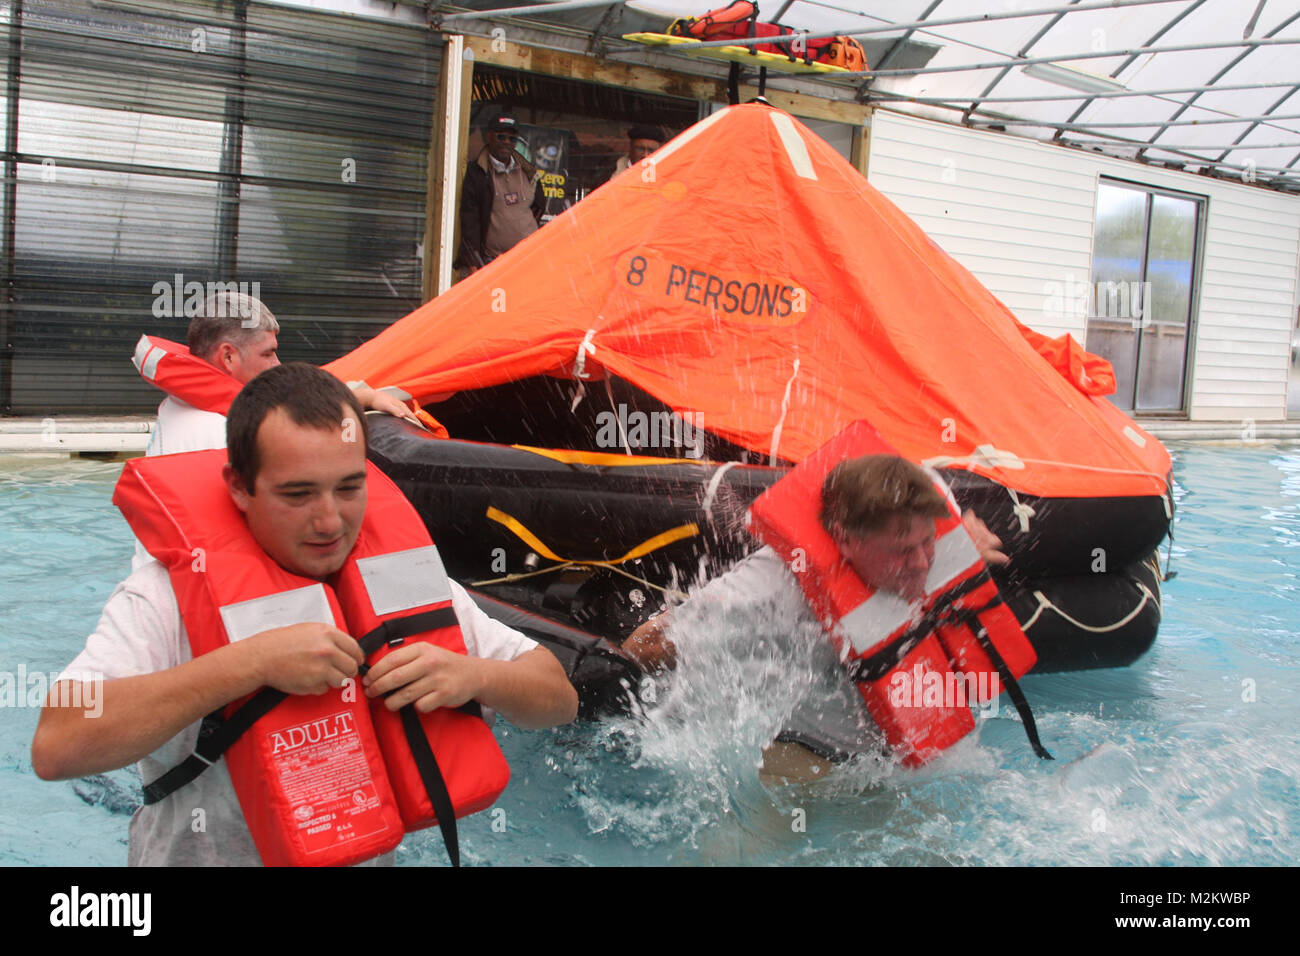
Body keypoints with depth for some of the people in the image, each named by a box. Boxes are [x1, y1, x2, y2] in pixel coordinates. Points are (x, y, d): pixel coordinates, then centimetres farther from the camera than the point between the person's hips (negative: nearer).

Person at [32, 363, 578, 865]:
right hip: (199, 856, -2)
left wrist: (473, 676, -20)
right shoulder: (166, 597, -12)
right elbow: (54, 748, -27)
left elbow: (560, 700, 2)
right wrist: (253, 662, -28)